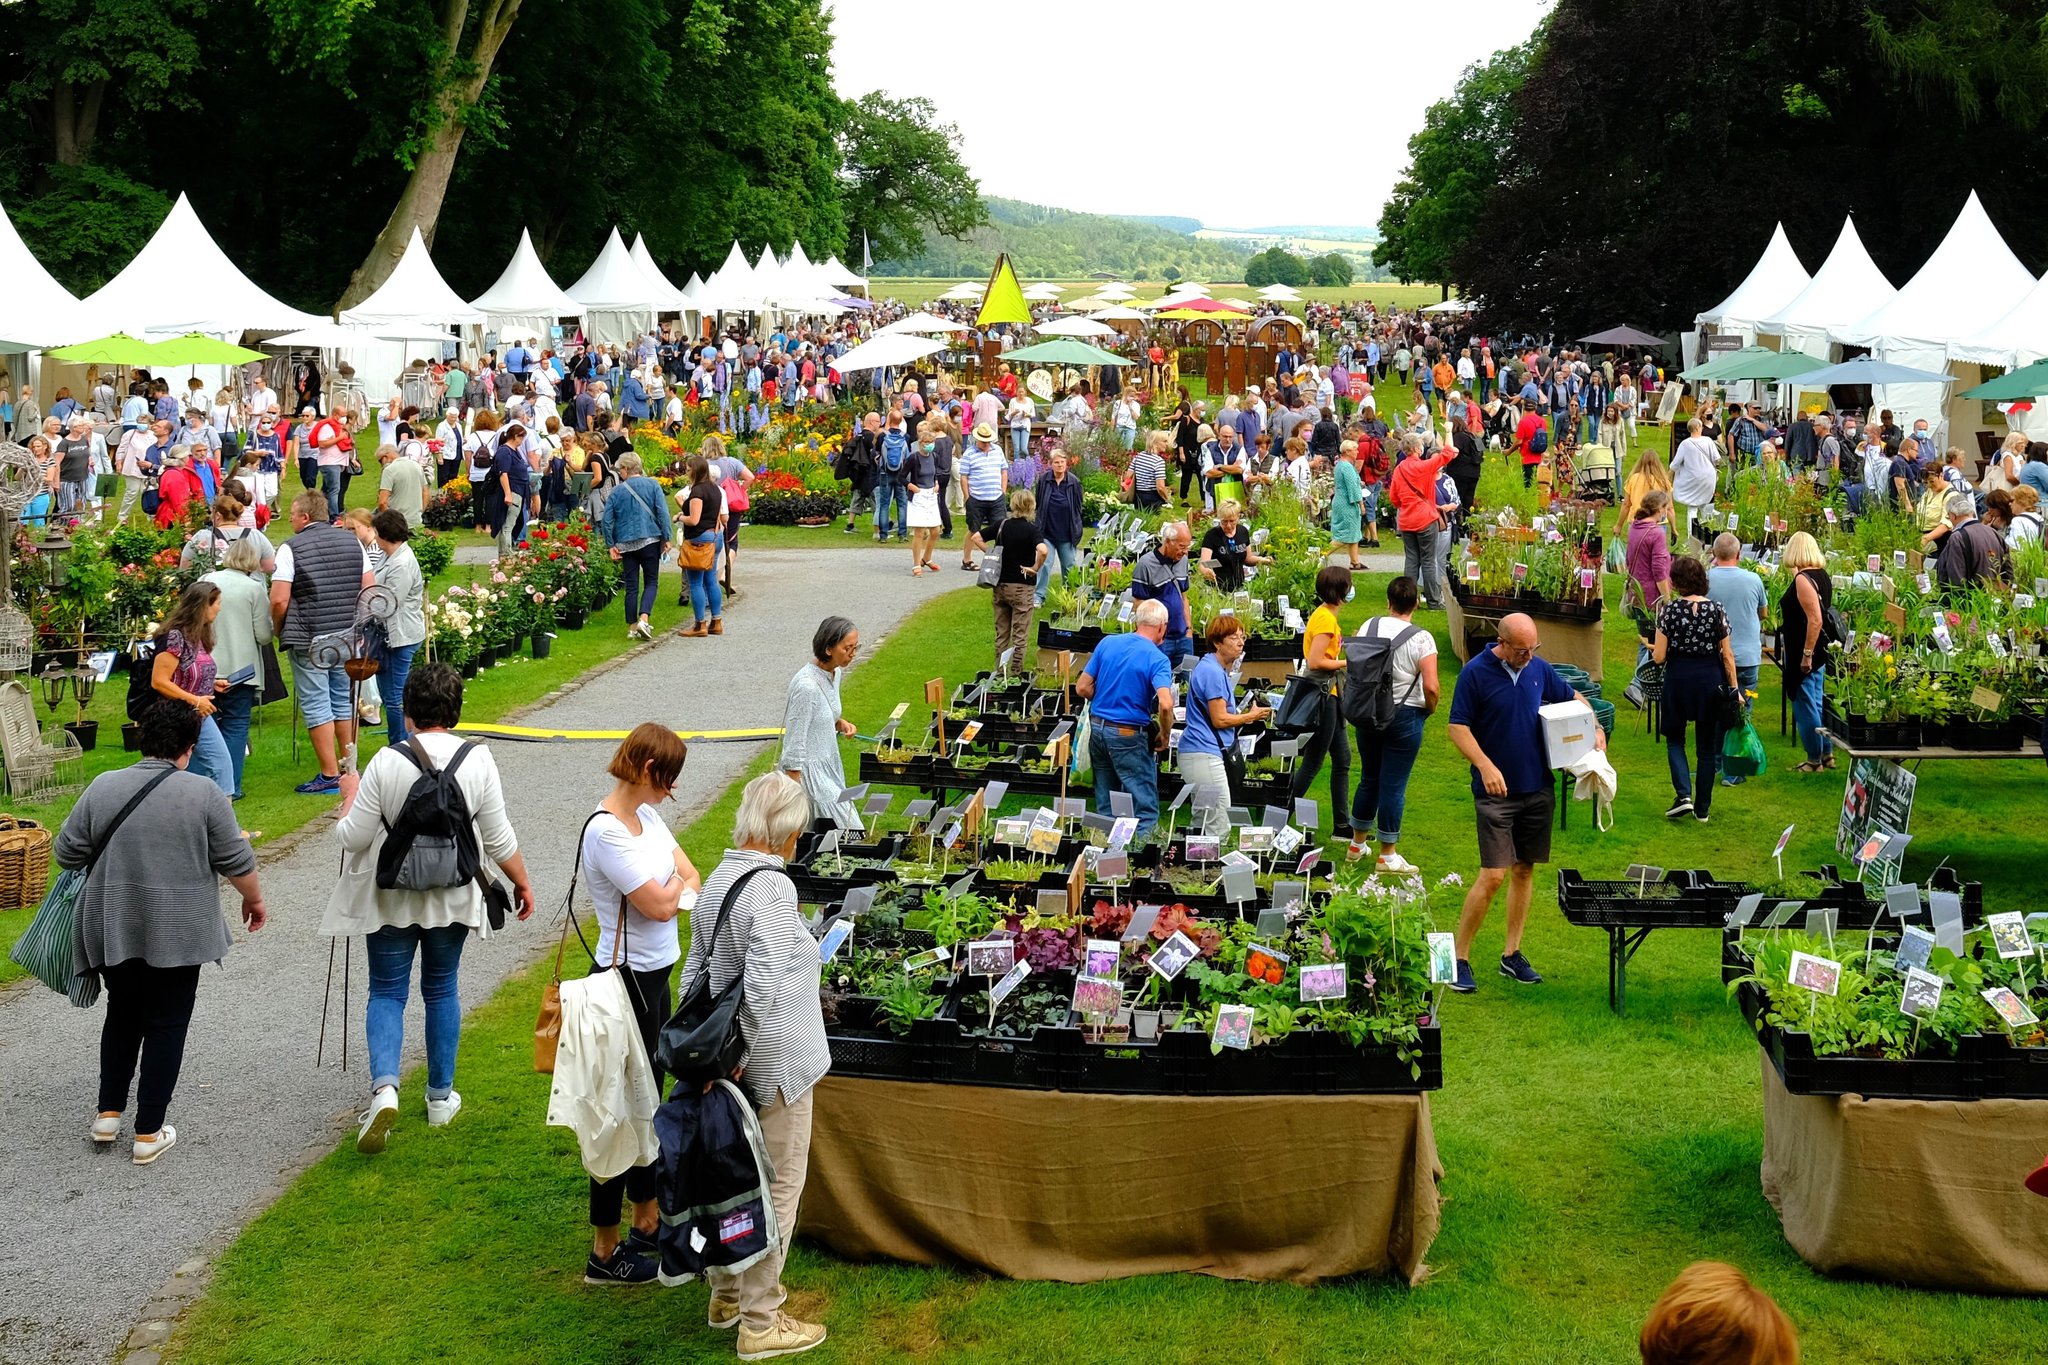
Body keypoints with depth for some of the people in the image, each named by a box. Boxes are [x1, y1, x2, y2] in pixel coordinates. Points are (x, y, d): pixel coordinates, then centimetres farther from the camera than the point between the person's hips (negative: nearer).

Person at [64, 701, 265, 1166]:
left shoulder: (102, 787, -2)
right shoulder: (204, 793, -9)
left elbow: (67, 853, 3)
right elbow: (235, 861, -6)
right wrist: (254, 899, 11)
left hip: (113, 928, 3)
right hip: (176, 932, -3)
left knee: (122, 1016, 20)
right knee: (165, 1025, 6)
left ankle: (108, 1114, 21)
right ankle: (149, 1132, 8)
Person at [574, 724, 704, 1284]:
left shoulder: (646, 815, 6)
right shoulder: (605, 832, -23)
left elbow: (688, 872, 13)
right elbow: (658, 904, -22)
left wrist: (676, 888, -9)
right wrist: (680, 883, -1)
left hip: (655, 974, 10)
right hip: (627, 980, -10)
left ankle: (648, 1223, 36)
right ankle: (605, 1253, 11)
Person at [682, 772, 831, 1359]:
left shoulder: (717, 880, 4)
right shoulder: (772, 888, -23)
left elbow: (695, 971, 11)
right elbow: (764, 985, -29)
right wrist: (751, 1065, -19)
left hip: (730, 1059, 9)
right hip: (773, 1066, -8)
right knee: (777, 1189, 4)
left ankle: (726, 1294, 37)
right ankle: (760, 1323, 14)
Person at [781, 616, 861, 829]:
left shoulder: (835, 673, 5)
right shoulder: (807, 685, -23)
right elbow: (794, 744, -20)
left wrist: (840, 723, 0)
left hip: (830, 766, 9)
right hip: (810, 771, -9)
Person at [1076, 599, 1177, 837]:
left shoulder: (1107, 643, 2)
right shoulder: (1157, 659, -12)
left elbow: (1082, 688, 4)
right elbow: (1165, 704, -26)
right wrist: (1164, 736, -10)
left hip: (1097, 728, 6)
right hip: (1129, 735, -6)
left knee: (1105, 805, 16)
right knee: (1145, 808, 0)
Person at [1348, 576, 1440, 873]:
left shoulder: (1368, 627, -2)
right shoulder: (1421, 639, -14)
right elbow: (1431, 687, -19)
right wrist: (1429, 710, 0)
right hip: (1405, 717, -4)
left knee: (1369, 779, 19)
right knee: (1393, 785, 2)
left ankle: (1358, 843, 31)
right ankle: (1387, 857, 9)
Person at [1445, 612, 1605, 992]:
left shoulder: (1539, 669, 5)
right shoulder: (1475, 673, -11)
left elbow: (1571, 698, 22)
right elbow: (1458, 728, -11)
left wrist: (1595, 728, 5)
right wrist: (1486, 766, -24)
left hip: (1537, 788, 6)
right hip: (1496, 791, -6)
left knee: (1524, 870, 11)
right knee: (1493, 875, -10)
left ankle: (1512, 954, 21)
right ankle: (1460, 958, 0)